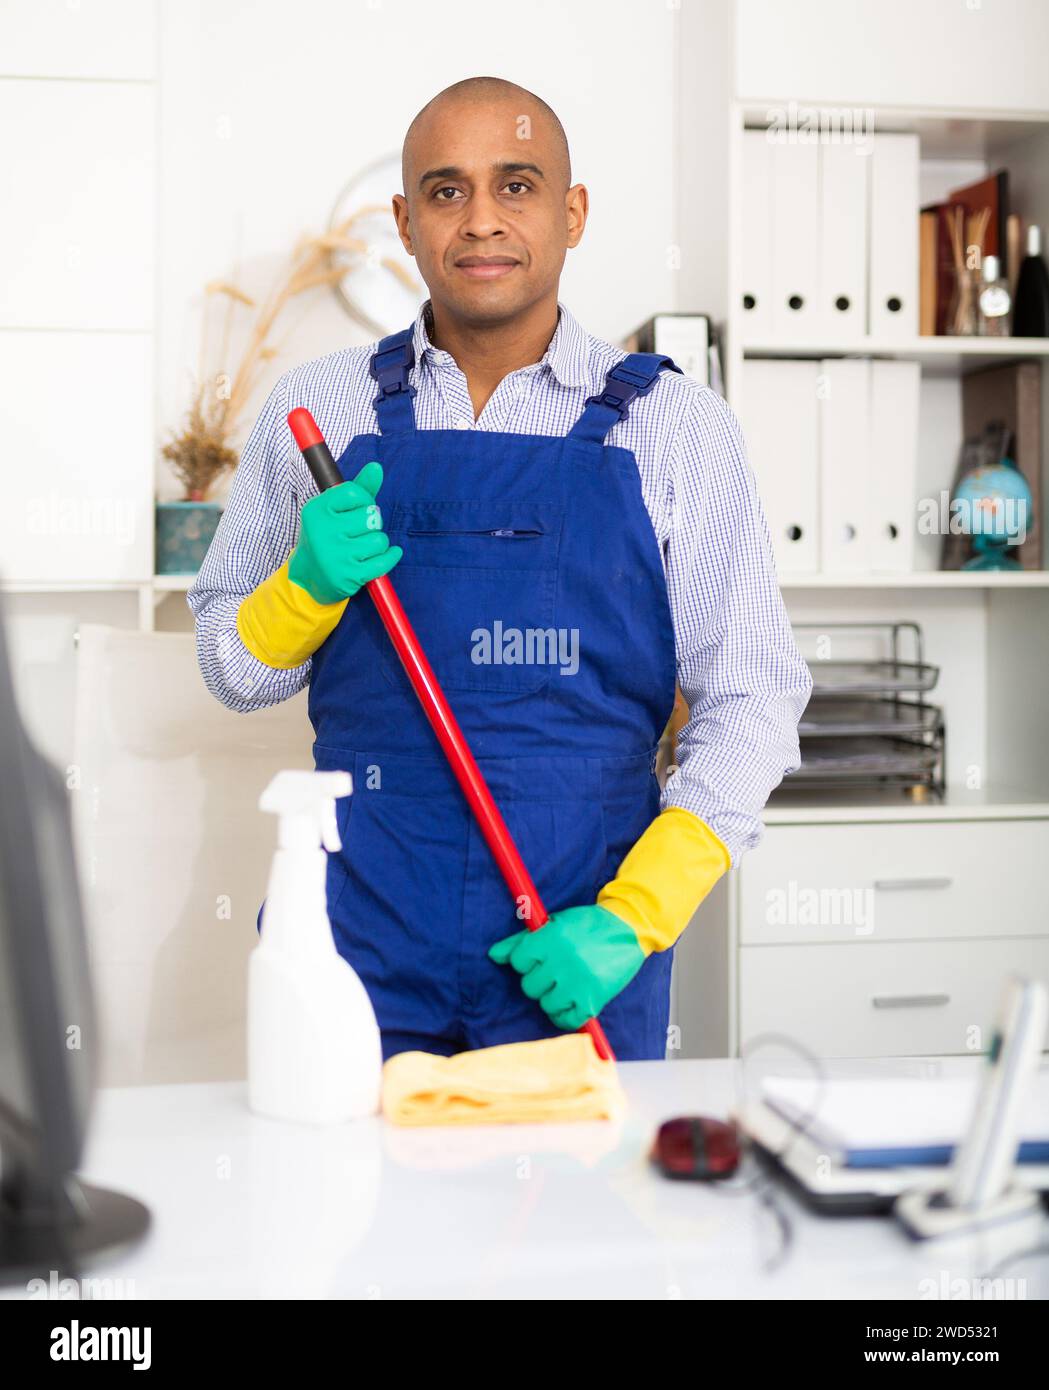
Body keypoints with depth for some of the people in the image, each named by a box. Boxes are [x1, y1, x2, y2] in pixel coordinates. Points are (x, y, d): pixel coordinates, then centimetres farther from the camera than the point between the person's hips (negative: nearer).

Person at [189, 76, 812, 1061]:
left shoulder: (673, 423, 1)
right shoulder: (315, 408, 5)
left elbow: (749, 703, -1)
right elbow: (233, 671, 12)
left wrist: (630, 923, -11)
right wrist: (310, 584, -10)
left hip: (576, 951, -1)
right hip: (360, 934, 1)